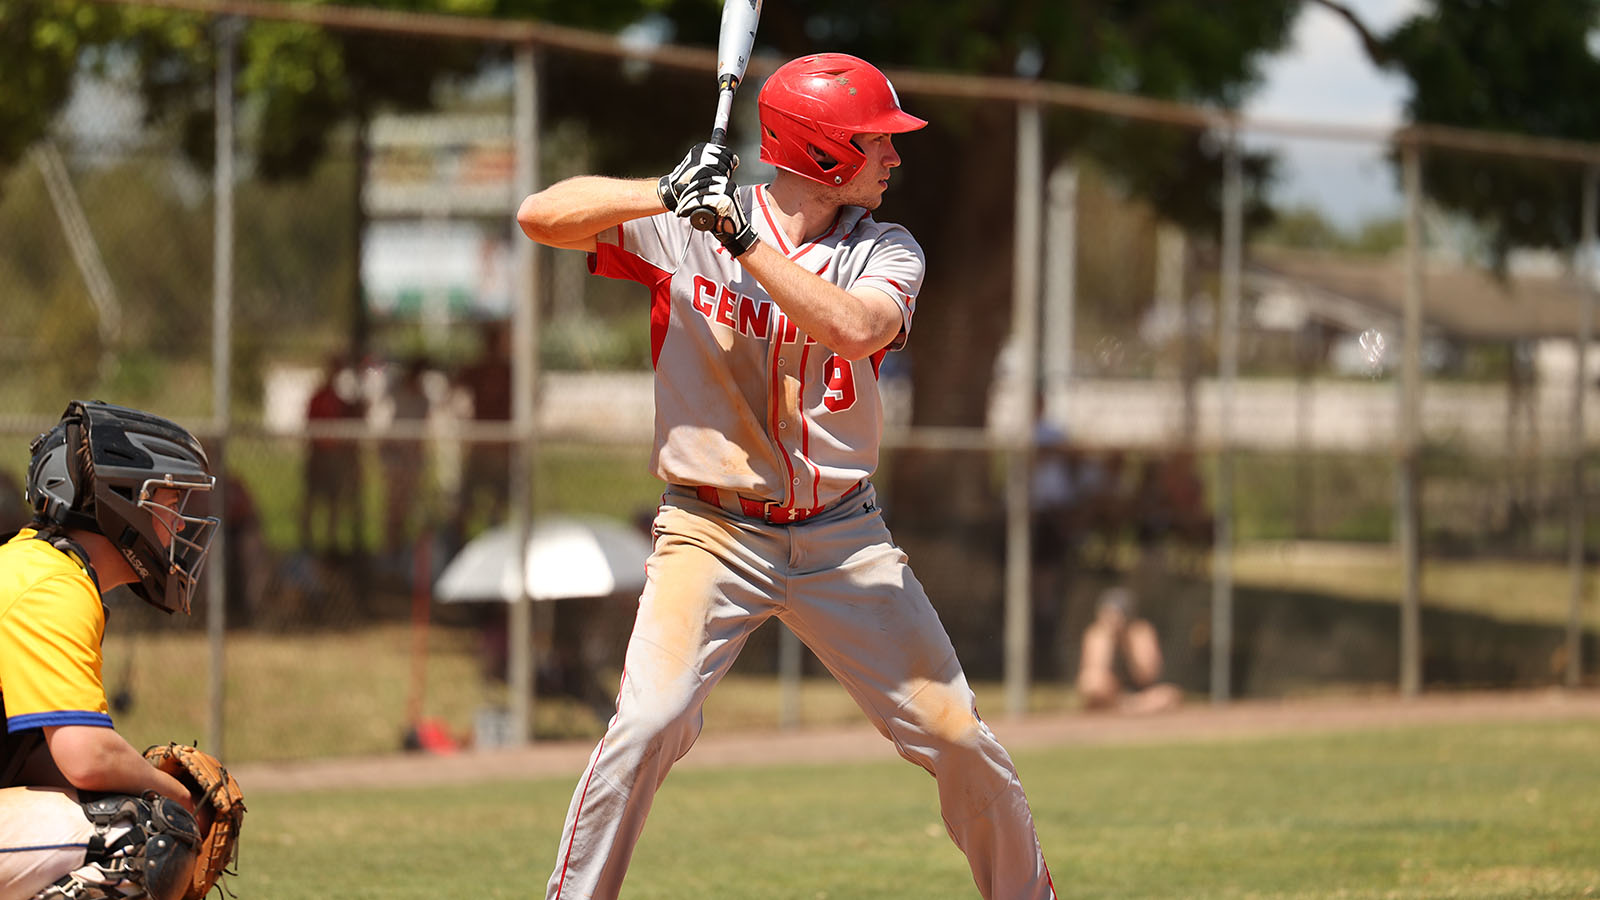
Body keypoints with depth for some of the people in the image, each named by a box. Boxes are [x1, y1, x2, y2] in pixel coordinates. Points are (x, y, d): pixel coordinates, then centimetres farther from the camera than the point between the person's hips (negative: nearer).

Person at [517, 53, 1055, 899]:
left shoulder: (885, 251, 0)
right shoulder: (680, 224, -5)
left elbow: (853, 327, -22)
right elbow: (541, 216, -13)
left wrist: (739, 234, -28)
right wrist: (666, 194, -27)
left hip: (844, 539, 3)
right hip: (712, 532, -3)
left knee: (958, 738, 2)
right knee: (647, 726, -22)